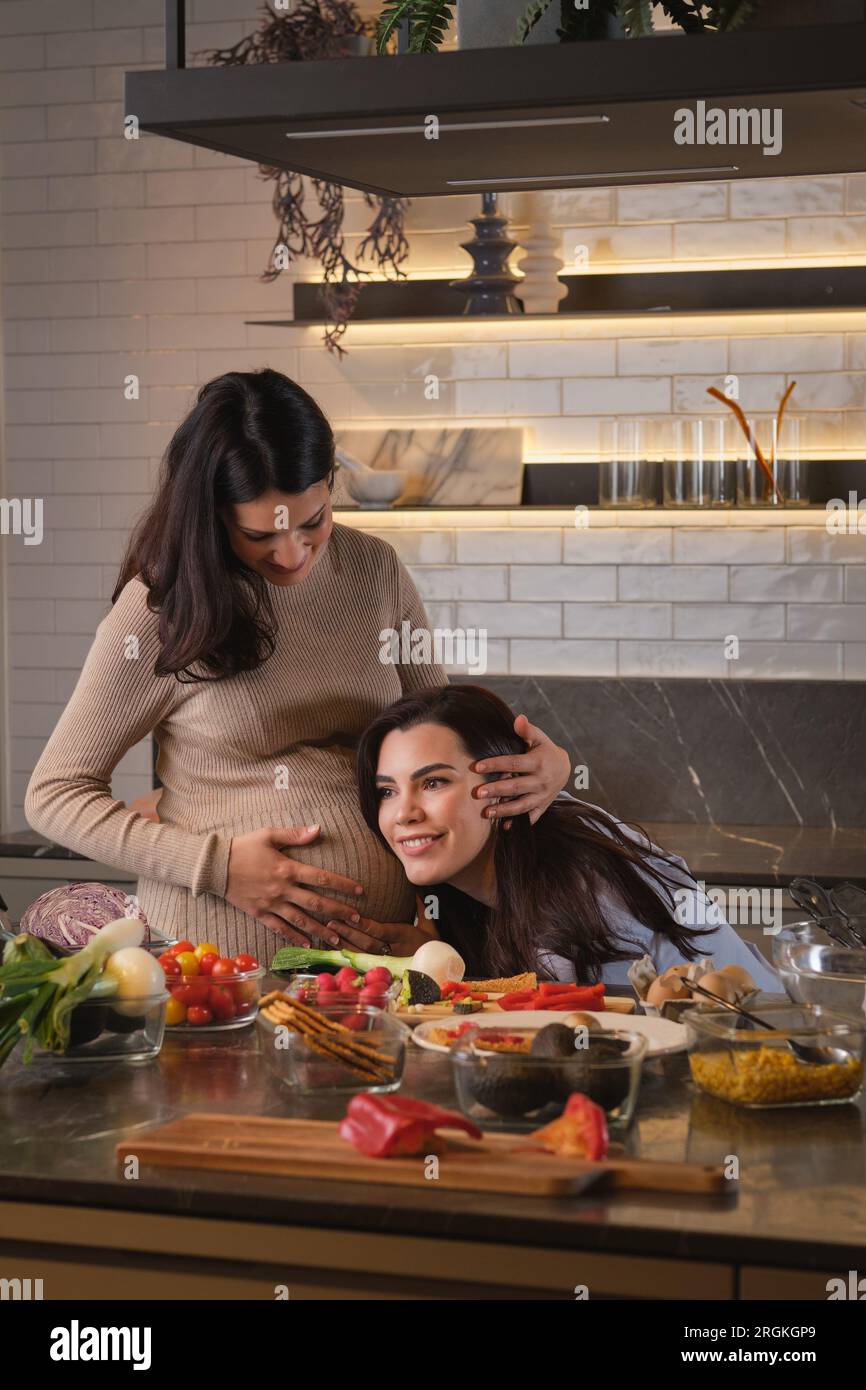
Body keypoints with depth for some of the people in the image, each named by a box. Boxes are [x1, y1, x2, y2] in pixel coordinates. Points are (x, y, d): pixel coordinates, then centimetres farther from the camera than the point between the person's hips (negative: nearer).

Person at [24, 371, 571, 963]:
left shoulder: (376, 570, 7)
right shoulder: (160, 608, -5)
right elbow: (55, 794, 0)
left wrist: (543, 759, -2)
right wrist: (215, 863, -11)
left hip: (378, 937, 2)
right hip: (217, 956, -2)